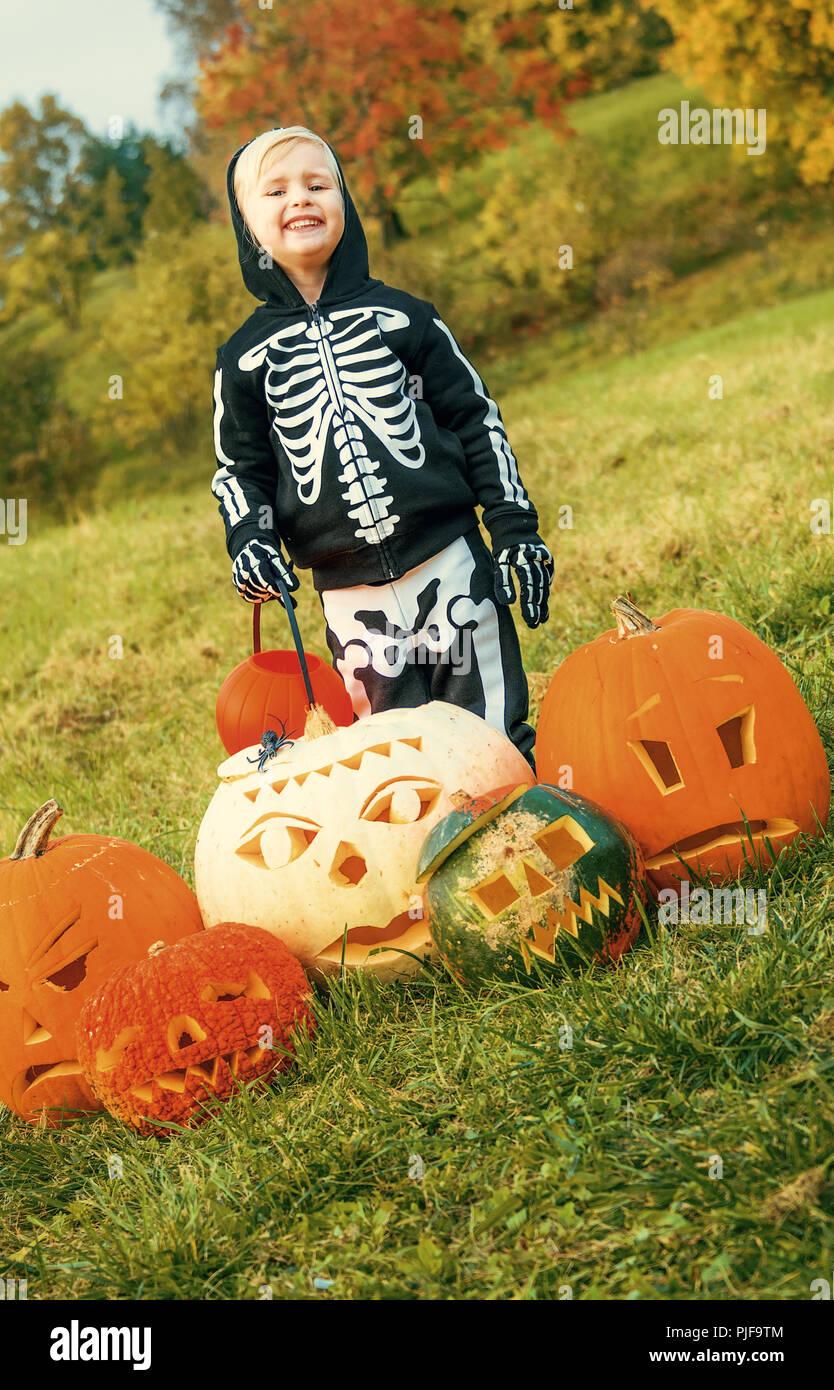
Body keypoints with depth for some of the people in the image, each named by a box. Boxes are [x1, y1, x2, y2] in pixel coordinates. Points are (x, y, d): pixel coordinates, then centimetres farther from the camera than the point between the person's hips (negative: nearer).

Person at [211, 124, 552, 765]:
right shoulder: (245, 357, 8)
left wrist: (516, 528, 2)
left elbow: (476, 420, 7)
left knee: (497, 737, 1)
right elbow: (240, 469, 13)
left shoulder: (401, 315, 5)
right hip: (350, 597, 1)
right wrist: (249, 542, -7)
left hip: (451, 565, -1)